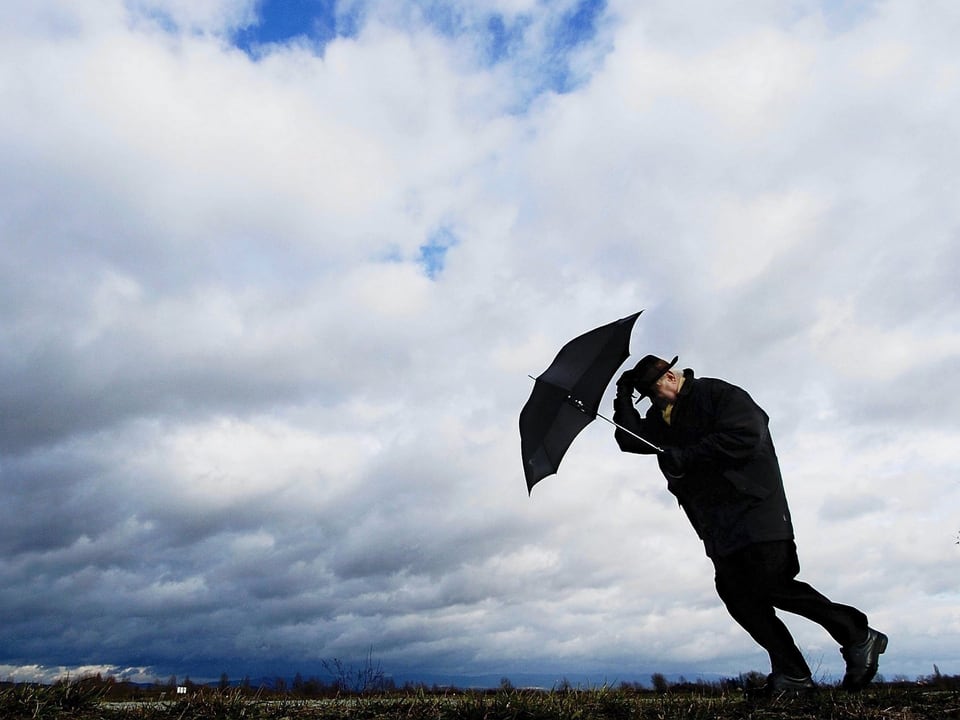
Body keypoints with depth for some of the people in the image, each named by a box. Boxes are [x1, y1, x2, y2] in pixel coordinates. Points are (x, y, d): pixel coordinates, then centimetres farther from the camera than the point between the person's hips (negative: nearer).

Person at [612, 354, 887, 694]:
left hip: (753, 510, -8)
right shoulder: (663, 416, 18)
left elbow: (744, 436, -20)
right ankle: (792, 674, 6)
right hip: (719, 526, 8)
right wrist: (624, 396, 2)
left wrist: (685, 457, -21)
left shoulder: (717, 394, -5)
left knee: (772, 586, -15)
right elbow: (631, 439, 9)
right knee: (738, 596, 0)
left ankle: (857, 636, 2)